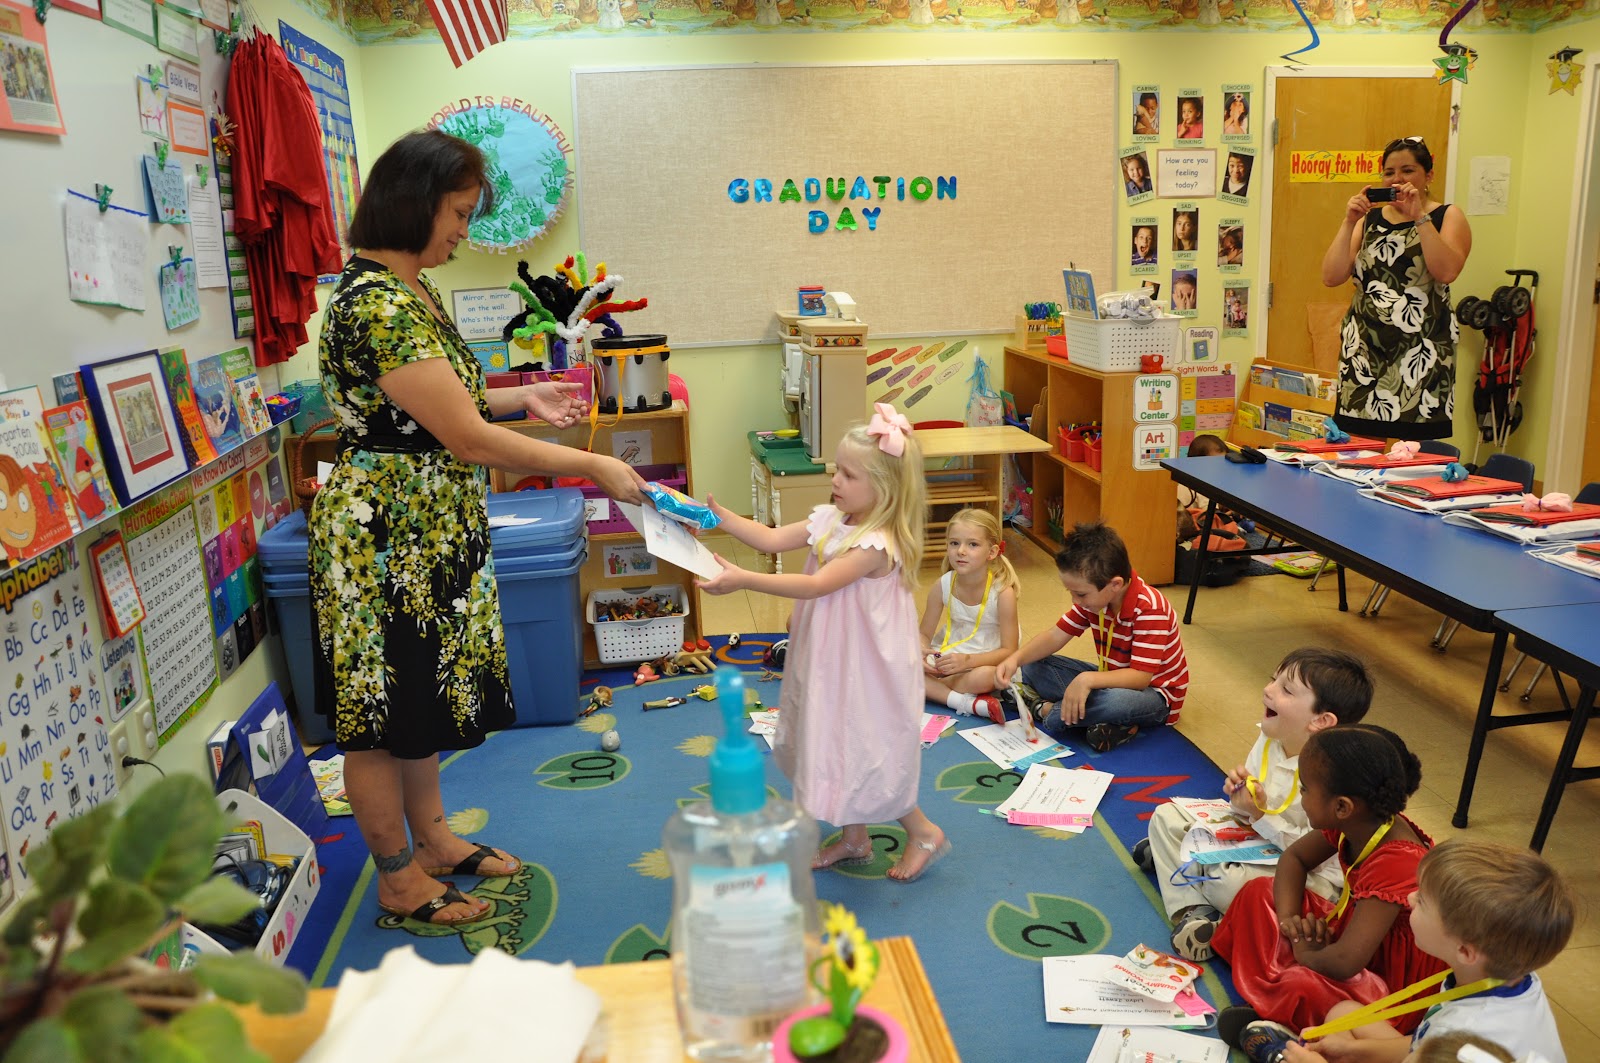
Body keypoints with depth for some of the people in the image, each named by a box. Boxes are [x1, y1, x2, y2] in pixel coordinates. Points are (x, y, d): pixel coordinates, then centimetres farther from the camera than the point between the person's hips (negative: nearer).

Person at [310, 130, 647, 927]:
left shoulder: (411, 289, 9)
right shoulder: (376, 305, -24)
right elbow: (468, 439, -25)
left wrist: (520, 398, 6)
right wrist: (595, 467, -19)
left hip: (432, 531, 10)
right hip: (385, 533, -10)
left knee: (427, 691, 20)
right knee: (383, 708, 6)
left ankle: (432, 838, 38)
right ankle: (398, 880, 22)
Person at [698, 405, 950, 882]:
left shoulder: (876, 544, -27)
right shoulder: (831, 519, -1)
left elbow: (814, 586, -32)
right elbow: (772, 539, 3)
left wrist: (743, 579, -35)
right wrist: (719, 517, -5)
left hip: (865, 669, -9)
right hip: (832, 662, 9)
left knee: (866, 756, 3)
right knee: (838, 748, 19)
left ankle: (924, 832, 25)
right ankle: (854, 839, 37)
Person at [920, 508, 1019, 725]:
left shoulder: (1002, 592, -19)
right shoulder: (942, 586, -9)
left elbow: (1009, 650, -17)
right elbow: (924, 634, 1)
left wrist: (968, 660, -31)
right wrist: (921, 652, -23)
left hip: (985, 661, -4)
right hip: (946, 656, 5)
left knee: (984, 677, -40)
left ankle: (933, 689, -14)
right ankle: (967, 703, -24)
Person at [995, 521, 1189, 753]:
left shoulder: (1150, 609, -29)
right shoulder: (1093, 595, -7)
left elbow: (1140, 677, -31)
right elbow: (1055, 636, -2)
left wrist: (1087, 680, -44)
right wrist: (1015, 659, -20)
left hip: (1154, 693, -7)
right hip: (1114, 679, 8)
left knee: (1115, 701, -43)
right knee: (1032, 666, -4)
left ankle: (1045, 711, -18)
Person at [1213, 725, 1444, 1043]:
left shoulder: (1396, 865, -35)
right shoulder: (1359, 823, -10)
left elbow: (1344, 962, -42)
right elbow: (1294, 858, 8)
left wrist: (1306, 953, -19)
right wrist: (1289, 917, -10)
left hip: (1393, 987, -9)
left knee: (1302, 987, -37)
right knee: (1259, 891, 10)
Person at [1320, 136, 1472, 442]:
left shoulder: (1447, 217, 7)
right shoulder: (1369, 219, 15)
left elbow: (1446, 271, -14)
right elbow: (1331, 277, 3)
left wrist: (1420, 217, -13)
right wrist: (1349, 222, -4)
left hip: (1420, 355, -3)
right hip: (1364, 351, 3)